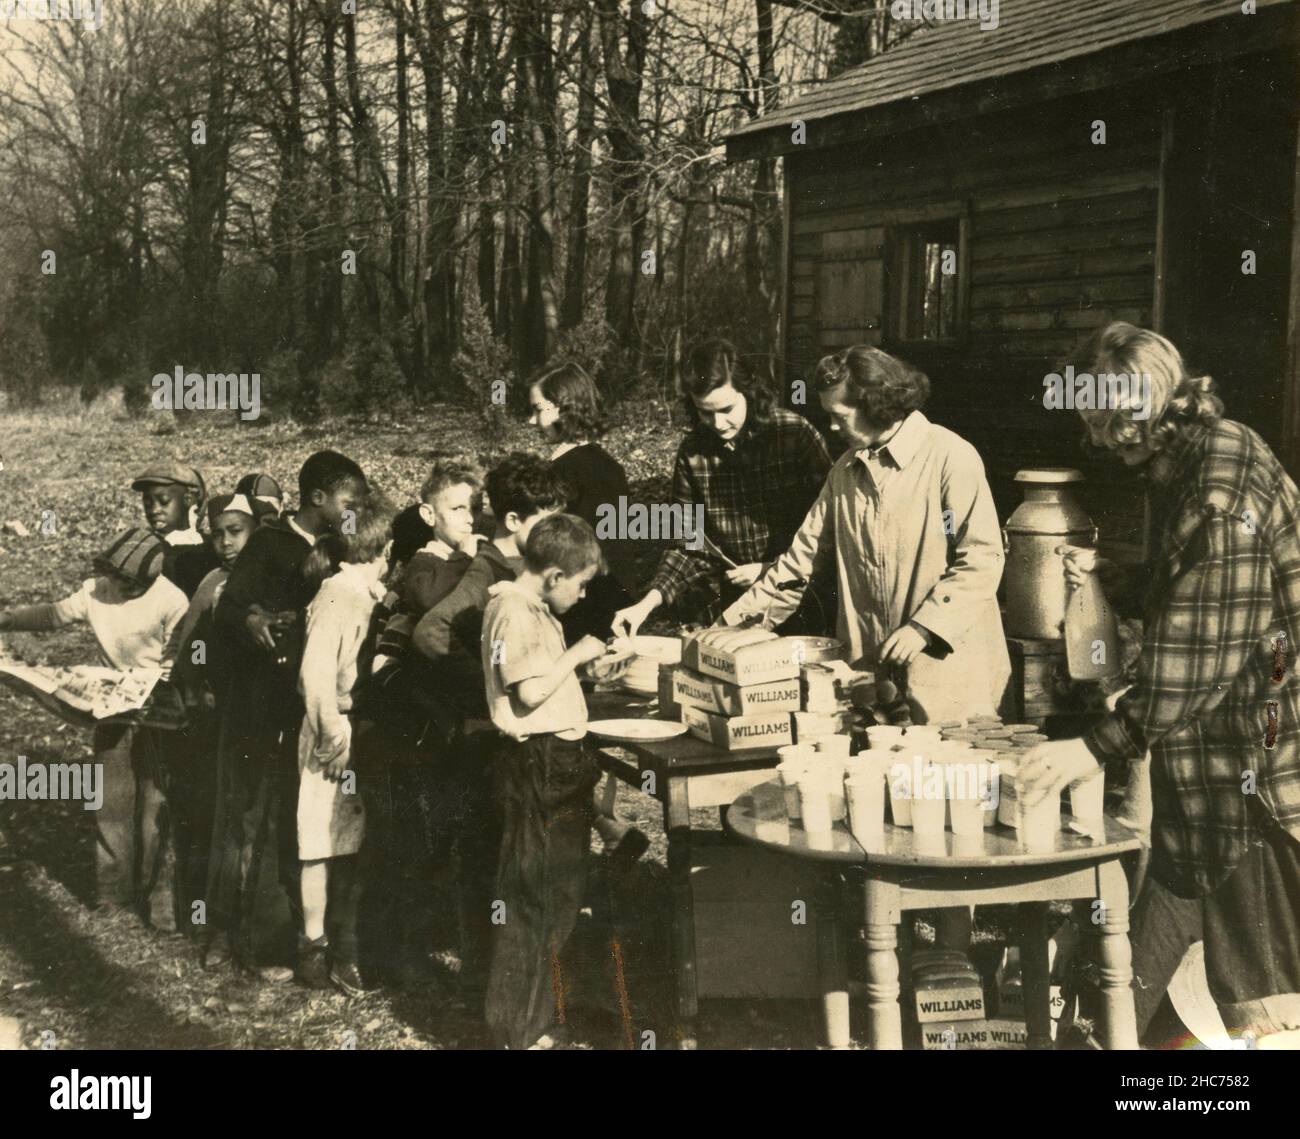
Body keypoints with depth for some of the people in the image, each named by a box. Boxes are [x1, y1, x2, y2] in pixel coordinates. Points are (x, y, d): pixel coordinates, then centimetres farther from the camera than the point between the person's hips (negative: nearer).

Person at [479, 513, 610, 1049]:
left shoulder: (534, 609, 15)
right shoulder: (515, 612, -17)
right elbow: (530, 691, -23)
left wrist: (584, 663, 9)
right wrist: (577, 653, -13)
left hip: (560, 760, 11)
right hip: (536, 762, -11)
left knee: (561, 888, 17)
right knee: (531, 896, -3)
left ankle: (547, 1012, 29)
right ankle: (522, 1027, 7)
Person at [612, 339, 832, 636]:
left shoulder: (796, 434, -9)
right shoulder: (692, 451, 3)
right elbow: (688, 542, 6)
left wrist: (768, 570, -11)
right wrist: (648, 602, -7)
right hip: (724, 606, 3)